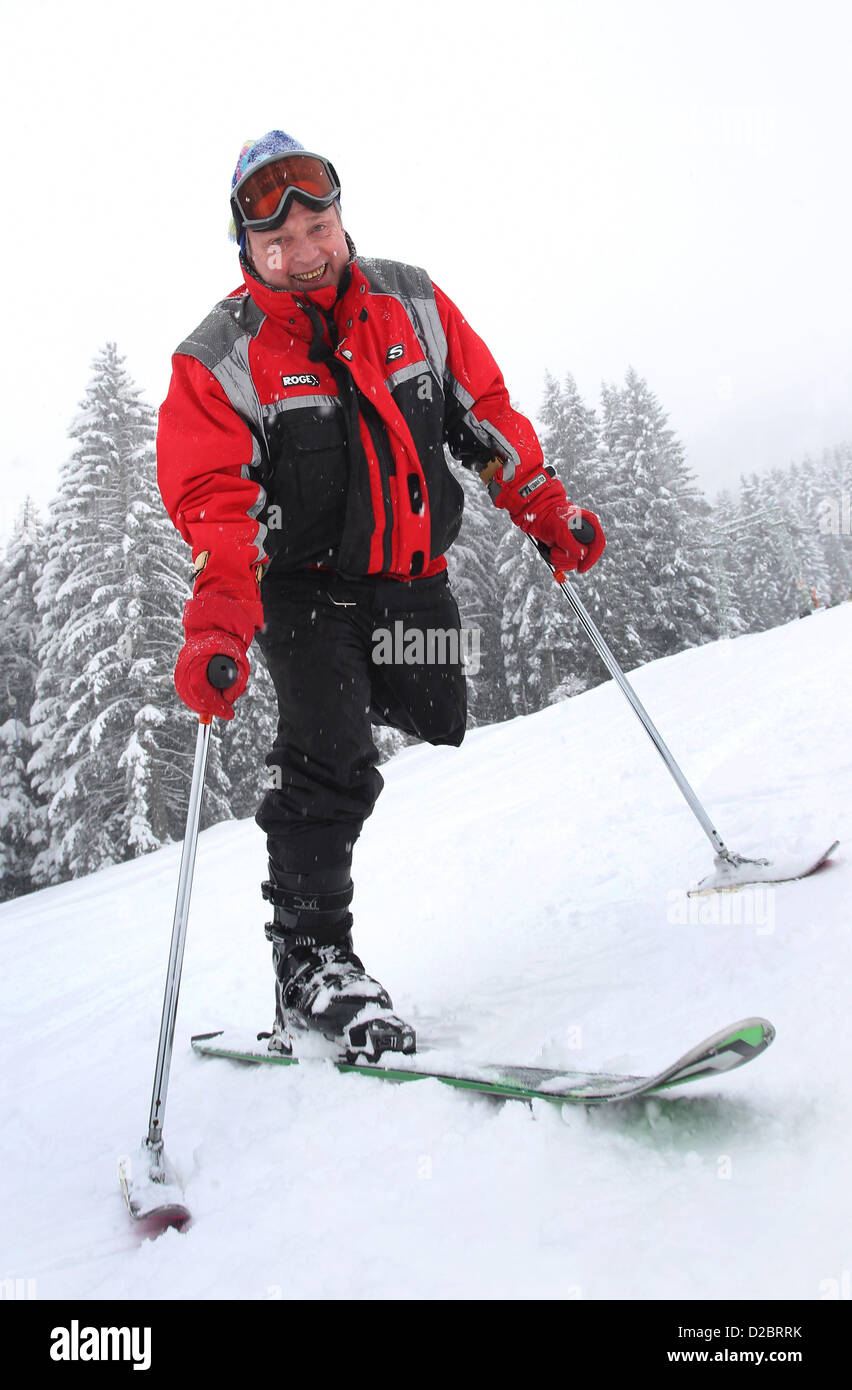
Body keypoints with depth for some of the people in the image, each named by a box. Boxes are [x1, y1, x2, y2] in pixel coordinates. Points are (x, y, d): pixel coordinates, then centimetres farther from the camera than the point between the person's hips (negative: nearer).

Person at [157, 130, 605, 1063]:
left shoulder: (412, 304, 2)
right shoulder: (218, 361, -9)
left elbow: (484, 411, 8)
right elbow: (212, 499, -18)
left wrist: (547, 510, 0)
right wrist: (219, 624, -34)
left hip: (416, 578, 4)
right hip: (306, 590, -4)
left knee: (445, 735, 13)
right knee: (329, 763, -18)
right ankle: (310, 963, -4)